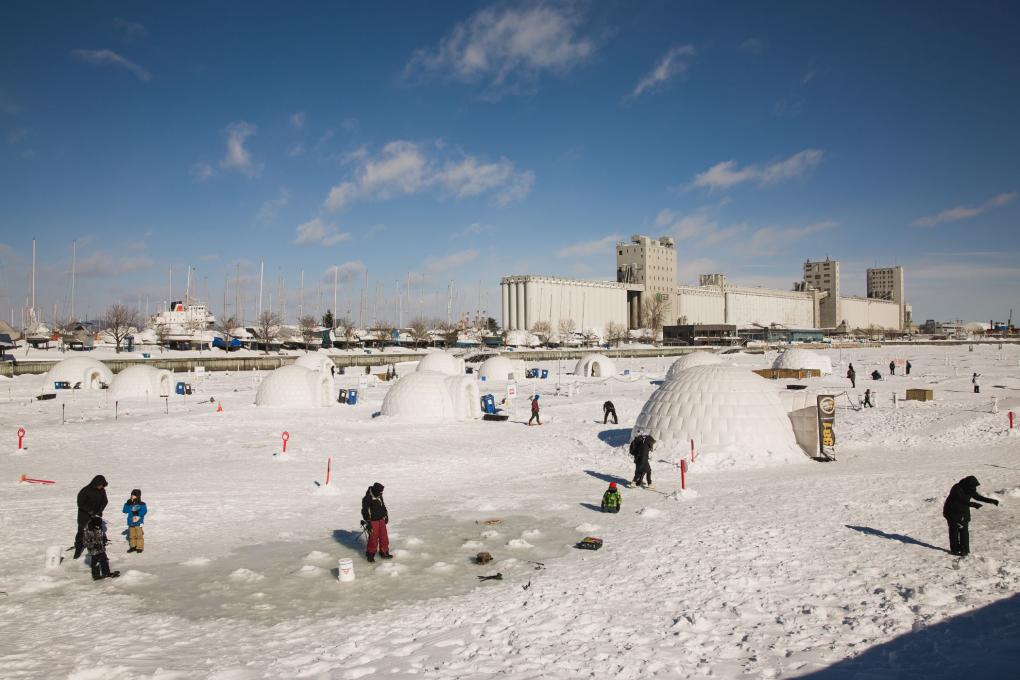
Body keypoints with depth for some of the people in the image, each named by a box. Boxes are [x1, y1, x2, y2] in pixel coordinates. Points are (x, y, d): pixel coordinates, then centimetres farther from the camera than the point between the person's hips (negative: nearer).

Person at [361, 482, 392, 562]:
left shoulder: (379, 496, 5)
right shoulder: (367, 499, -19)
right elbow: (365, 511, -17)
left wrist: (386, 516, 22)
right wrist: (367, 523, -17)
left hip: (381, 520, 7)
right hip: (373, 522, -7)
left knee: (384, 537, 11)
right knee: (373, 539, -3)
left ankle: (384, 553, 25)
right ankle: (370, 555, 13)